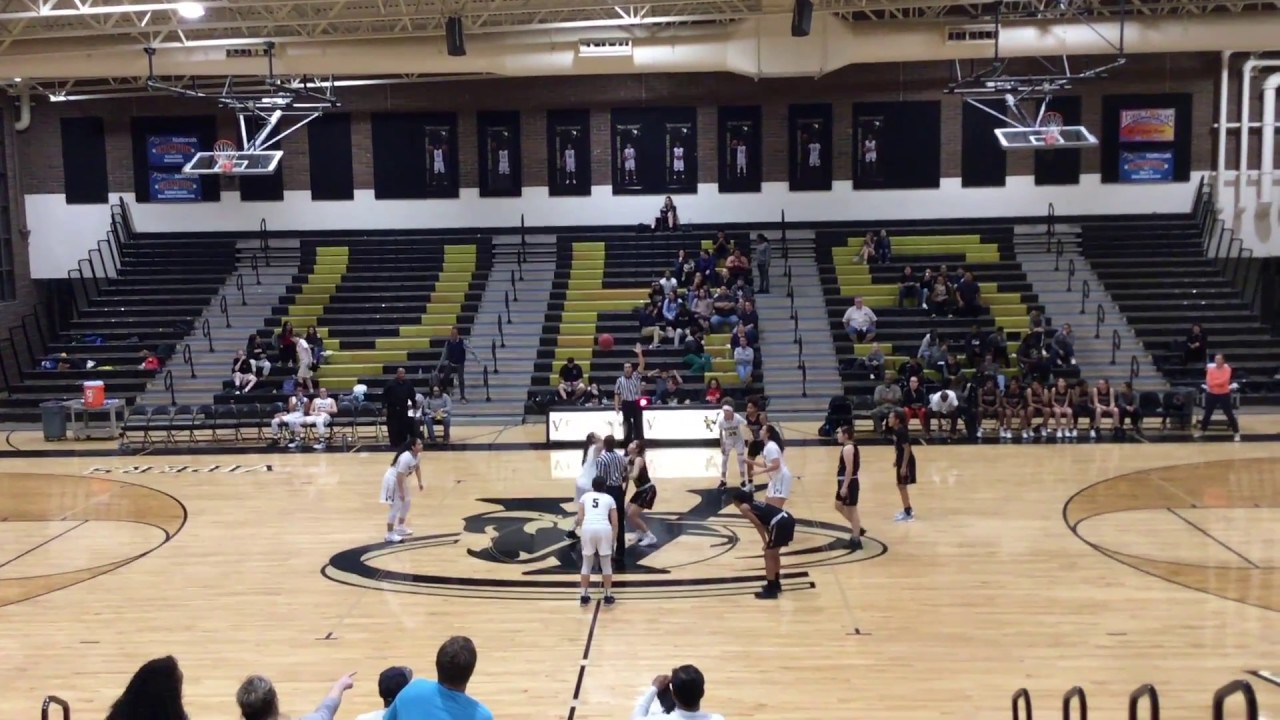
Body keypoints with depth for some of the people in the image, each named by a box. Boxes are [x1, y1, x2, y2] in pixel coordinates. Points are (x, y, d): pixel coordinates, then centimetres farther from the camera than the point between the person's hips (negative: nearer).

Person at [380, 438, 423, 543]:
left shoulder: (416, 455, -4)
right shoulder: (406, 458, -33)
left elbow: (417, 467, 17)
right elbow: (399, 475, -32)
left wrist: (420, 482, 13)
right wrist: (401, 492, -27)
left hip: (401, 479, 10)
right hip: (392, 480, -10)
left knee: (406, 503, 18)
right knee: (396, 507, -8)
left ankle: (400, 528, 34)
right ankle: (390, 535, -2)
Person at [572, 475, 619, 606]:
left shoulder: (585, 496, 20)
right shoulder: (609, 498, 19)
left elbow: (580, 518, 11)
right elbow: (615, 523, 15)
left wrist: (575, 526, 30)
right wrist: (614, 539, 25)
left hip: (588, 528, 1)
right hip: (604, 529, -1)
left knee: (587, 564, 18)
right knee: (606, 564, 16)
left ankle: (584, 596, 20)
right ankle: (608, 596, 20)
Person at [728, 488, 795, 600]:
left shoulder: (743, 508, 2)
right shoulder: (753, 503, 27)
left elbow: (758, 524, -3)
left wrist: (766, 543, 2)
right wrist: (770, 540, 19)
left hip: (780, 523, -9)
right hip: (788, 519, 9)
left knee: (769, 555, 3)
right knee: (774, 553, 24)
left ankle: (771, 590, 6)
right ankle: (775, 584, 35)